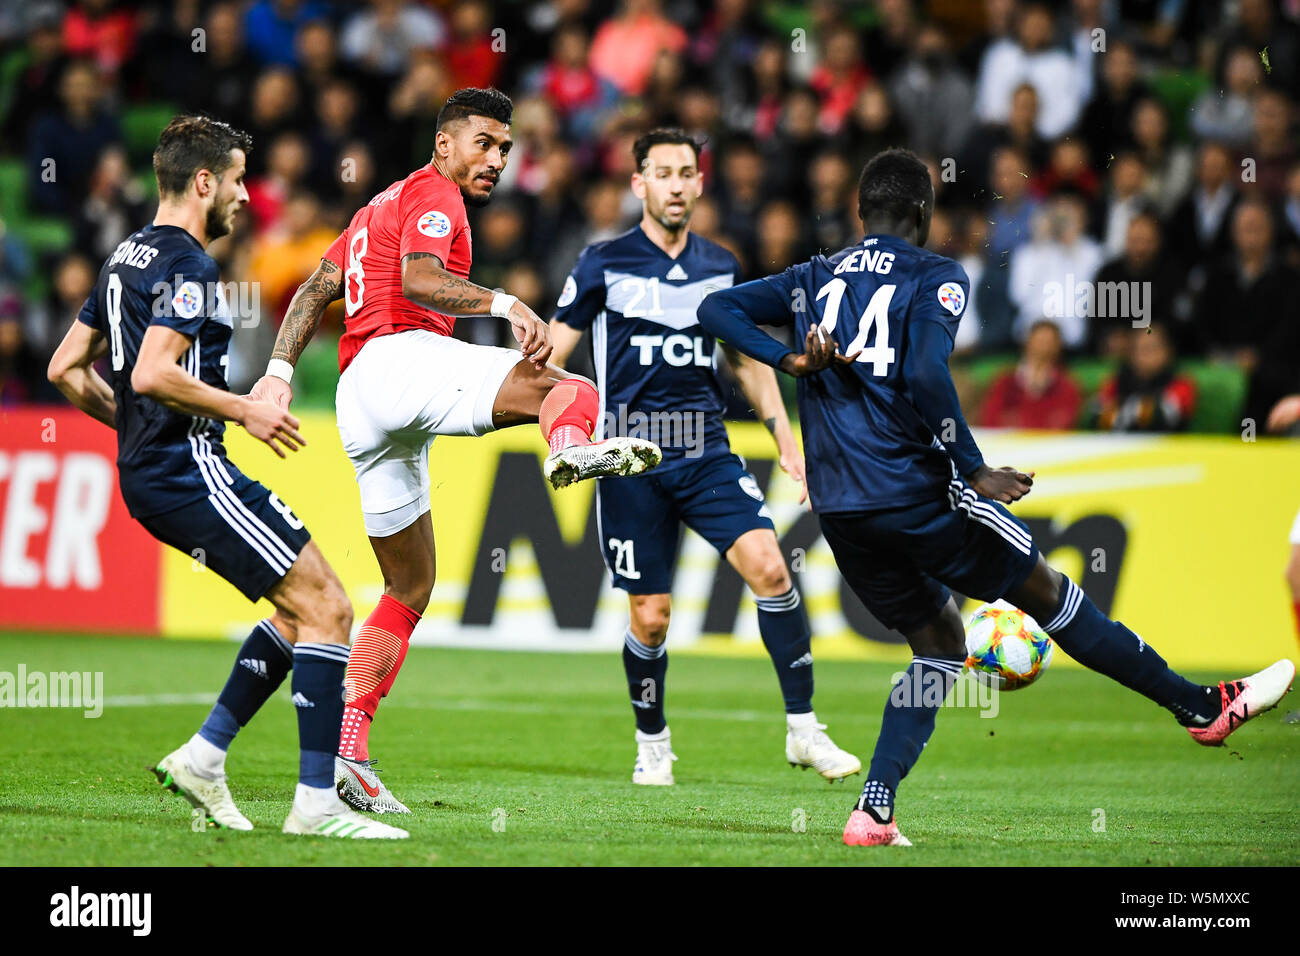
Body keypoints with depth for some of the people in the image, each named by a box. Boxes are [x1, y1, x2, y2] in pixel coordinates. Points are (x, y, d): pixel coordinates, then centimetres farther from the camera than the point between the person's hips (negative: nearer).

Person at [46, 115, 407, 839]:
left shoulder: (128, 257, 17)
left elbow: (65, 368, 20)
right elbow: (153, 374, -26)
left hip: (150, 474, 10)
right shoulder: (189, 266, -13)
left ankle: (203, 755, 11)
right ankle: (317, 803, -13)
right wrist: (244, 410, -15)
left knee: (301, 608, 15)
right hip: (190, 469, -10)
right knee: (326, 609, -10)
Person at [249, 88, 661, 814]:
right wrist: (506, 304, -24)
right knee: (569, 388, -28)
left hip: (358, 401, 9)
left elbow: (316, 291, 26)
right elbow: (419, 278, -15)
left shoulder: (382, 208, 33)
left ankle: (349, 752, 8)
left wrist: (281, 369, 16)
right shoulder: (432, 195, 5)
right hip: (402, 357, -9)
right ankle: (573, 448, -65)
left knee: (410, 587, 14)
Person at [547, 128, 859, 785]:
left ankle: (803, 727, -10)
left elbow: (748, 360, 22)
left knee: (768, 564, -17)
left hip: (706, 452, 3)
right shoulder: (604, 264, -1)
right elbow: (551, 357, 2)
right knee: (650, 616, -2)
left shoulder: (722, 268, 11)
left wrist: (786, 441, 18)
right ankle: (652, 743, 22)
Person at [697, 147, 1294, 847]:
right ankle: (1201, 707, 19)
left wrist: (790, 361, 1)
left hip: (837, 512, 6)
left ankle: (873, 812, 3)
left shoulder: (814, 280, 15)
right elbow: (926, 376, -20)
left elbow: (716, 310, 10)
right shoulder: (935, 278, -3)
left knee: (939, 640, 18)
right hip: (916, 494, -6)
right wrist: (974, 472, -14)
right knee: (1046, 591, 10)